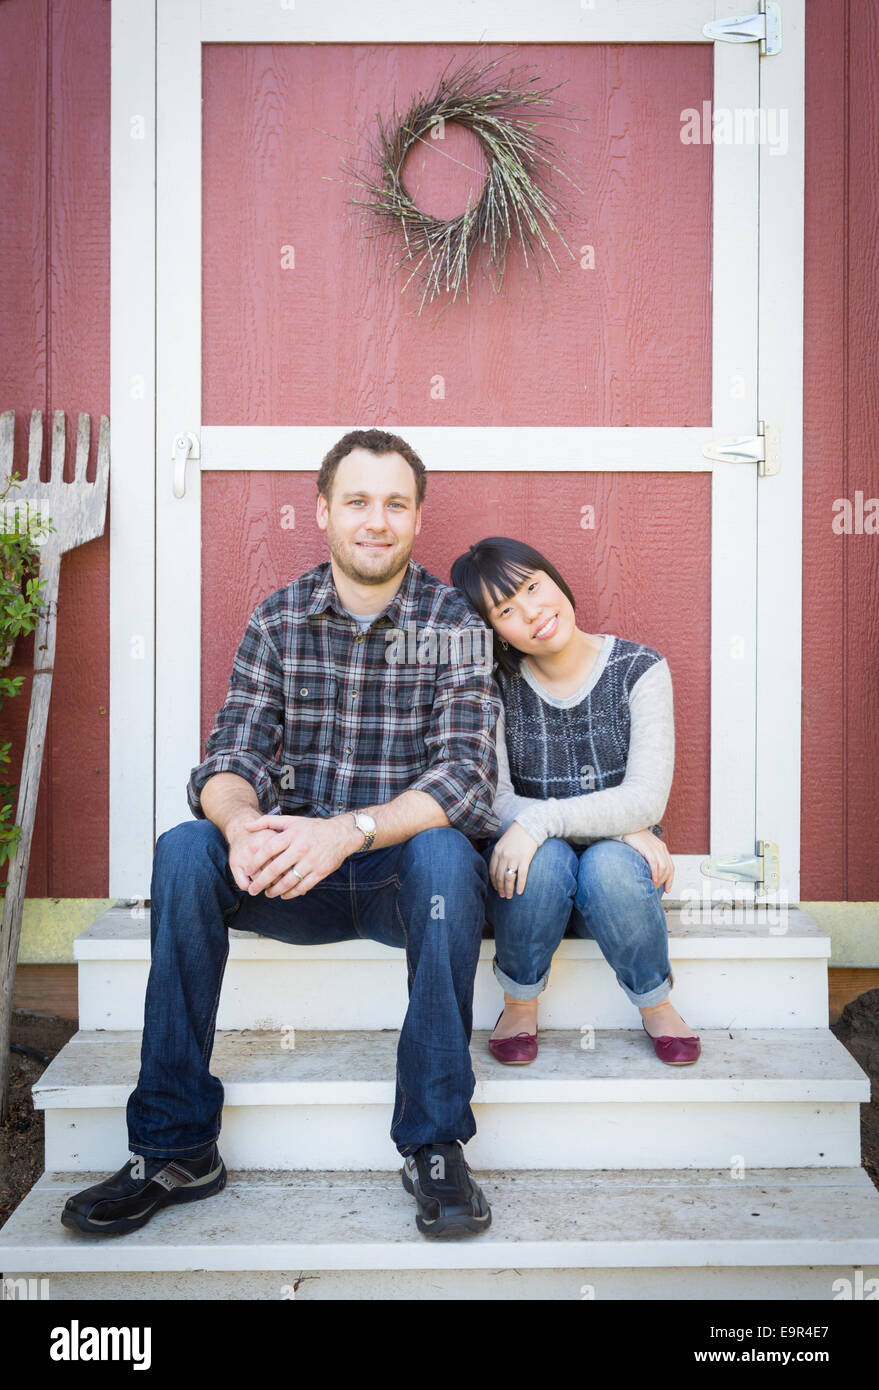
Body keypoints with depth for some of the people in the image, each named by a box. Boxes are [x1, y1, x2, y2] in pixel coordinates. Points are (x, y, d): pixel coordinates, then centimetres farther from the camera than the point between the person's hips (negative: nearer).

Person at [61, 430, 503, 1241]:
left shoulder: (454, 624, -6)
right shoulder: (278, 620, 2)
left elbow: (467, 776, -18)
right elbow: (230, 759, -6)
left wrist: (349, 831, -35)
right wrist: (240, 823, -32)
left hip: (408, 875, -2)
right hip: (295, 876, 3)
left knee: (443, 851, -35)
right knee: (185, 851, -23)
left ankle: (435, 1145, -22)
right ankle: (176, 1149, -13)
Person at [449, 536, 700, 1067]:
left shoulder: (639, 670, -8)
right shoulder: (495, 685, -7)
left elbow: (647, 799, -18)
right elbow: (493, 803, -14)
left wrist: (539, 820, -31)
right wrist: (620, 826, -21)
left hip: (619, 868, 0)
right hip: (531, 883, 0)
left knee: (609, 864, -34)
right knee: (547, 857, -33)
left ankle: (657, 1004, -6)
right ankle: (520, 1004, -7)